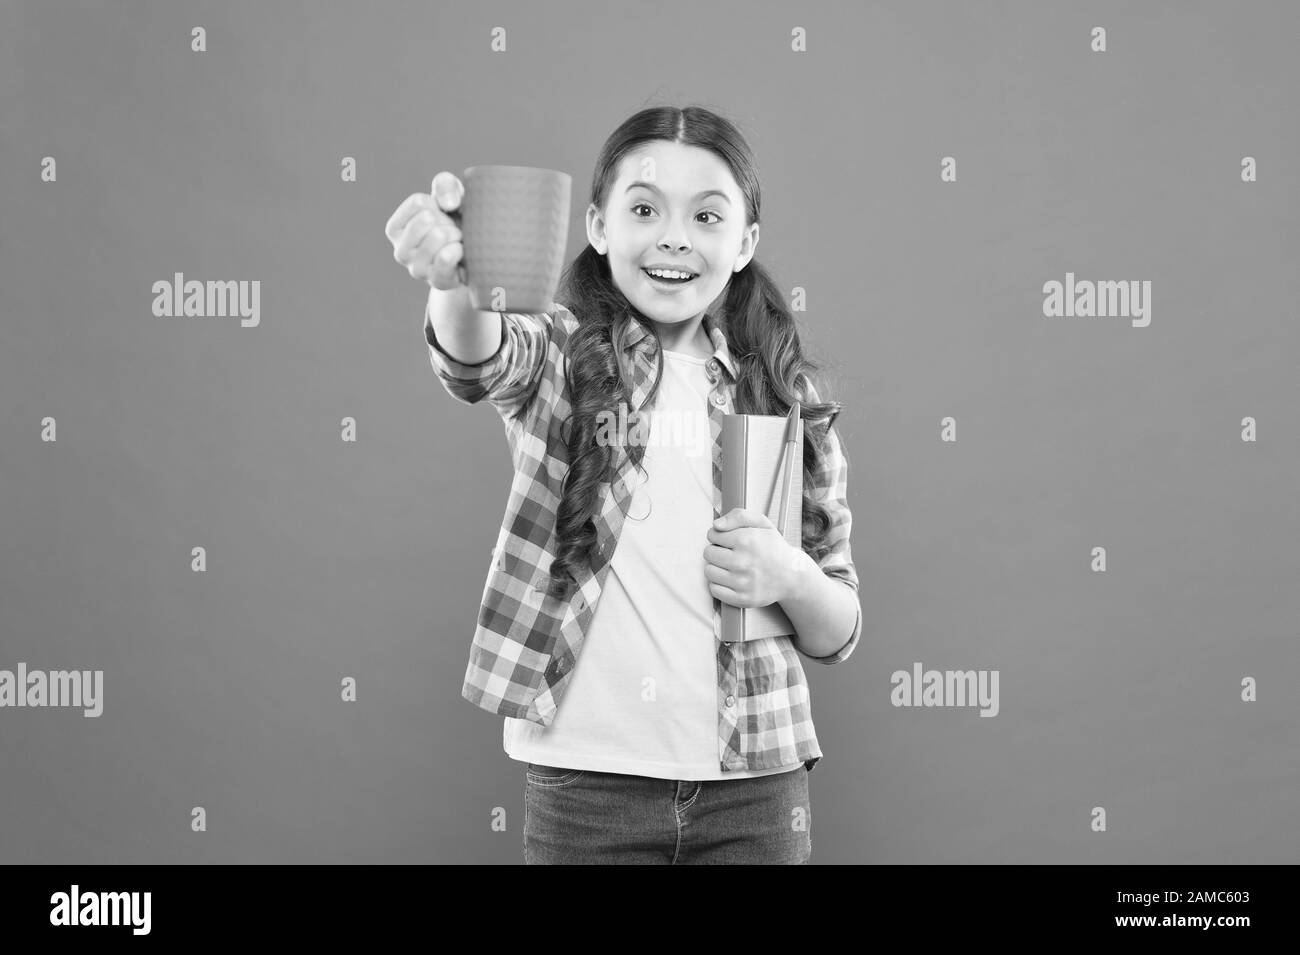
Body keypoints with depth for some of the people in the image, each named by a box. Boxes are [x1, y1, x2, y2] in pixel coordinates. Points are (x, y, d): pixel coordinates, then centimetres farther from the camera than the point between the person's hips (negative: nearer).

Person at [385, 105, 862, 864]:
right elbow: (484, 360, -26)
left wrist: (792, 579, -13)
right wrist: (455, 280, -47)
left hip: (754, 784, 2)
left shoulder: (785, 400, 4)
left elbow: (839, 637, 9)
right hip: (586, 781, -1)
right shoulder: (563, 356, 0)